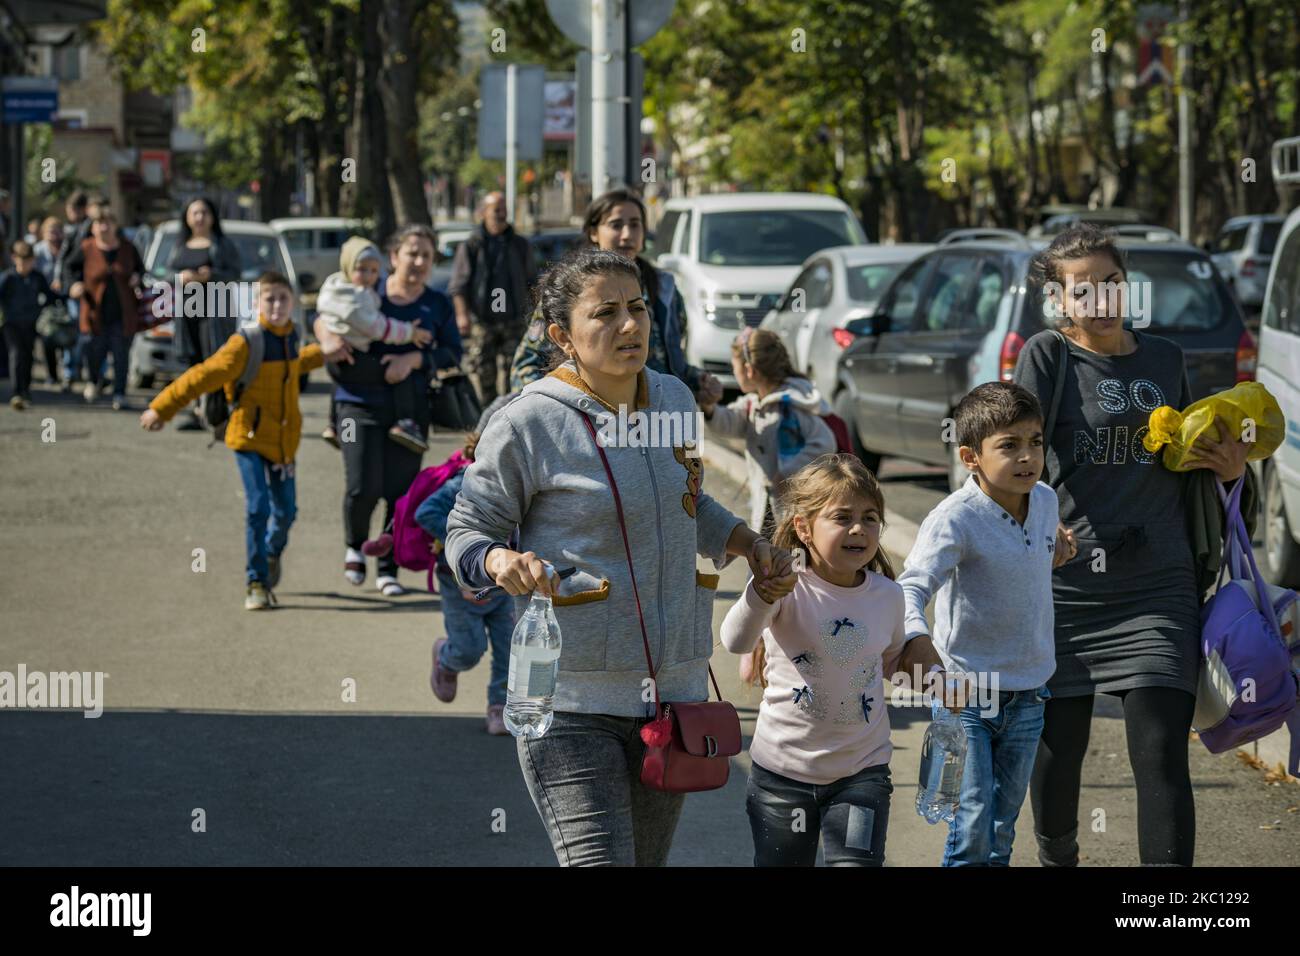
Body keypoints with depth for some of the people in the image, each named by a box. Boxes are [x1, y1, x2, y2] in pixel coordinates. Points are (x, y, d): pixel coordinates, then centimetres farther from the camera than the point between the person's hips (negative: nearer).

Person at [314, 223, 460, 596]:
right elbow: (324, 316, 12)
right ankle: (355, 545, 21)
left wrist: (414, 359, -18)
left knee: (400, 490, 0)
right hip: (360, 401, -1)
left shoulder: (438, 305, 6)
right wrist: (328, 338, -11)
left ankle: (389, 569, 15)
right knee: (363, 486, -10)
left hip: (410, 408, 2)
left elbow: (452, 353, -2)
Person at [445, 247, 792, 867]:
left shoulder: (673, 399, 9)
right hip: (573, 699, -6)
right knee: (599, 859, -16)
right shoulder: (528, 423, -10)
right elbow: (467, 529, -3)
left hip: (674, 685, 6)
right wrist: (500, 560, -24)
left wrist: (748, 543, 11)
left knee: (647, 859, 13)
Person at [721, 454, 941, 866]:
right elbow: (736, 642, -35)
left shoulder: (887, 595, -1)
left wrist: (915, 650, -2)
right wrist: (762, 595, -54)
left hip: (862, 770, 2)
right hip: (783, 767, -2)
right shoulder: (787, 588, -15)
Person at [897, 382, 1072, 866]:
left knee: (1002, 827, 15)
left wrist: (1053, 552, 5)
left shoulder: (1045, 501, 1)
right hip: (968, 696, -6)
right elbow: (910, 588, -32)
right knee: (972, 826, -9)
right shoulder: (955, 518, -21)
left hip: (1027, 695, 6)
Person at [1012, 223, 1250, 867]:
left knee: (1161, 753, -8)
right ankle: (1056, 857, 36)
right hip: (1065, 587, -2)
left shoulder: (1165, 359, 12)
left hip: (1157, 589, 2)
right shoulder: (1046, 356, 0)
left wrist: (1229, 468, 5)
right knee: (1057, 746, 9)